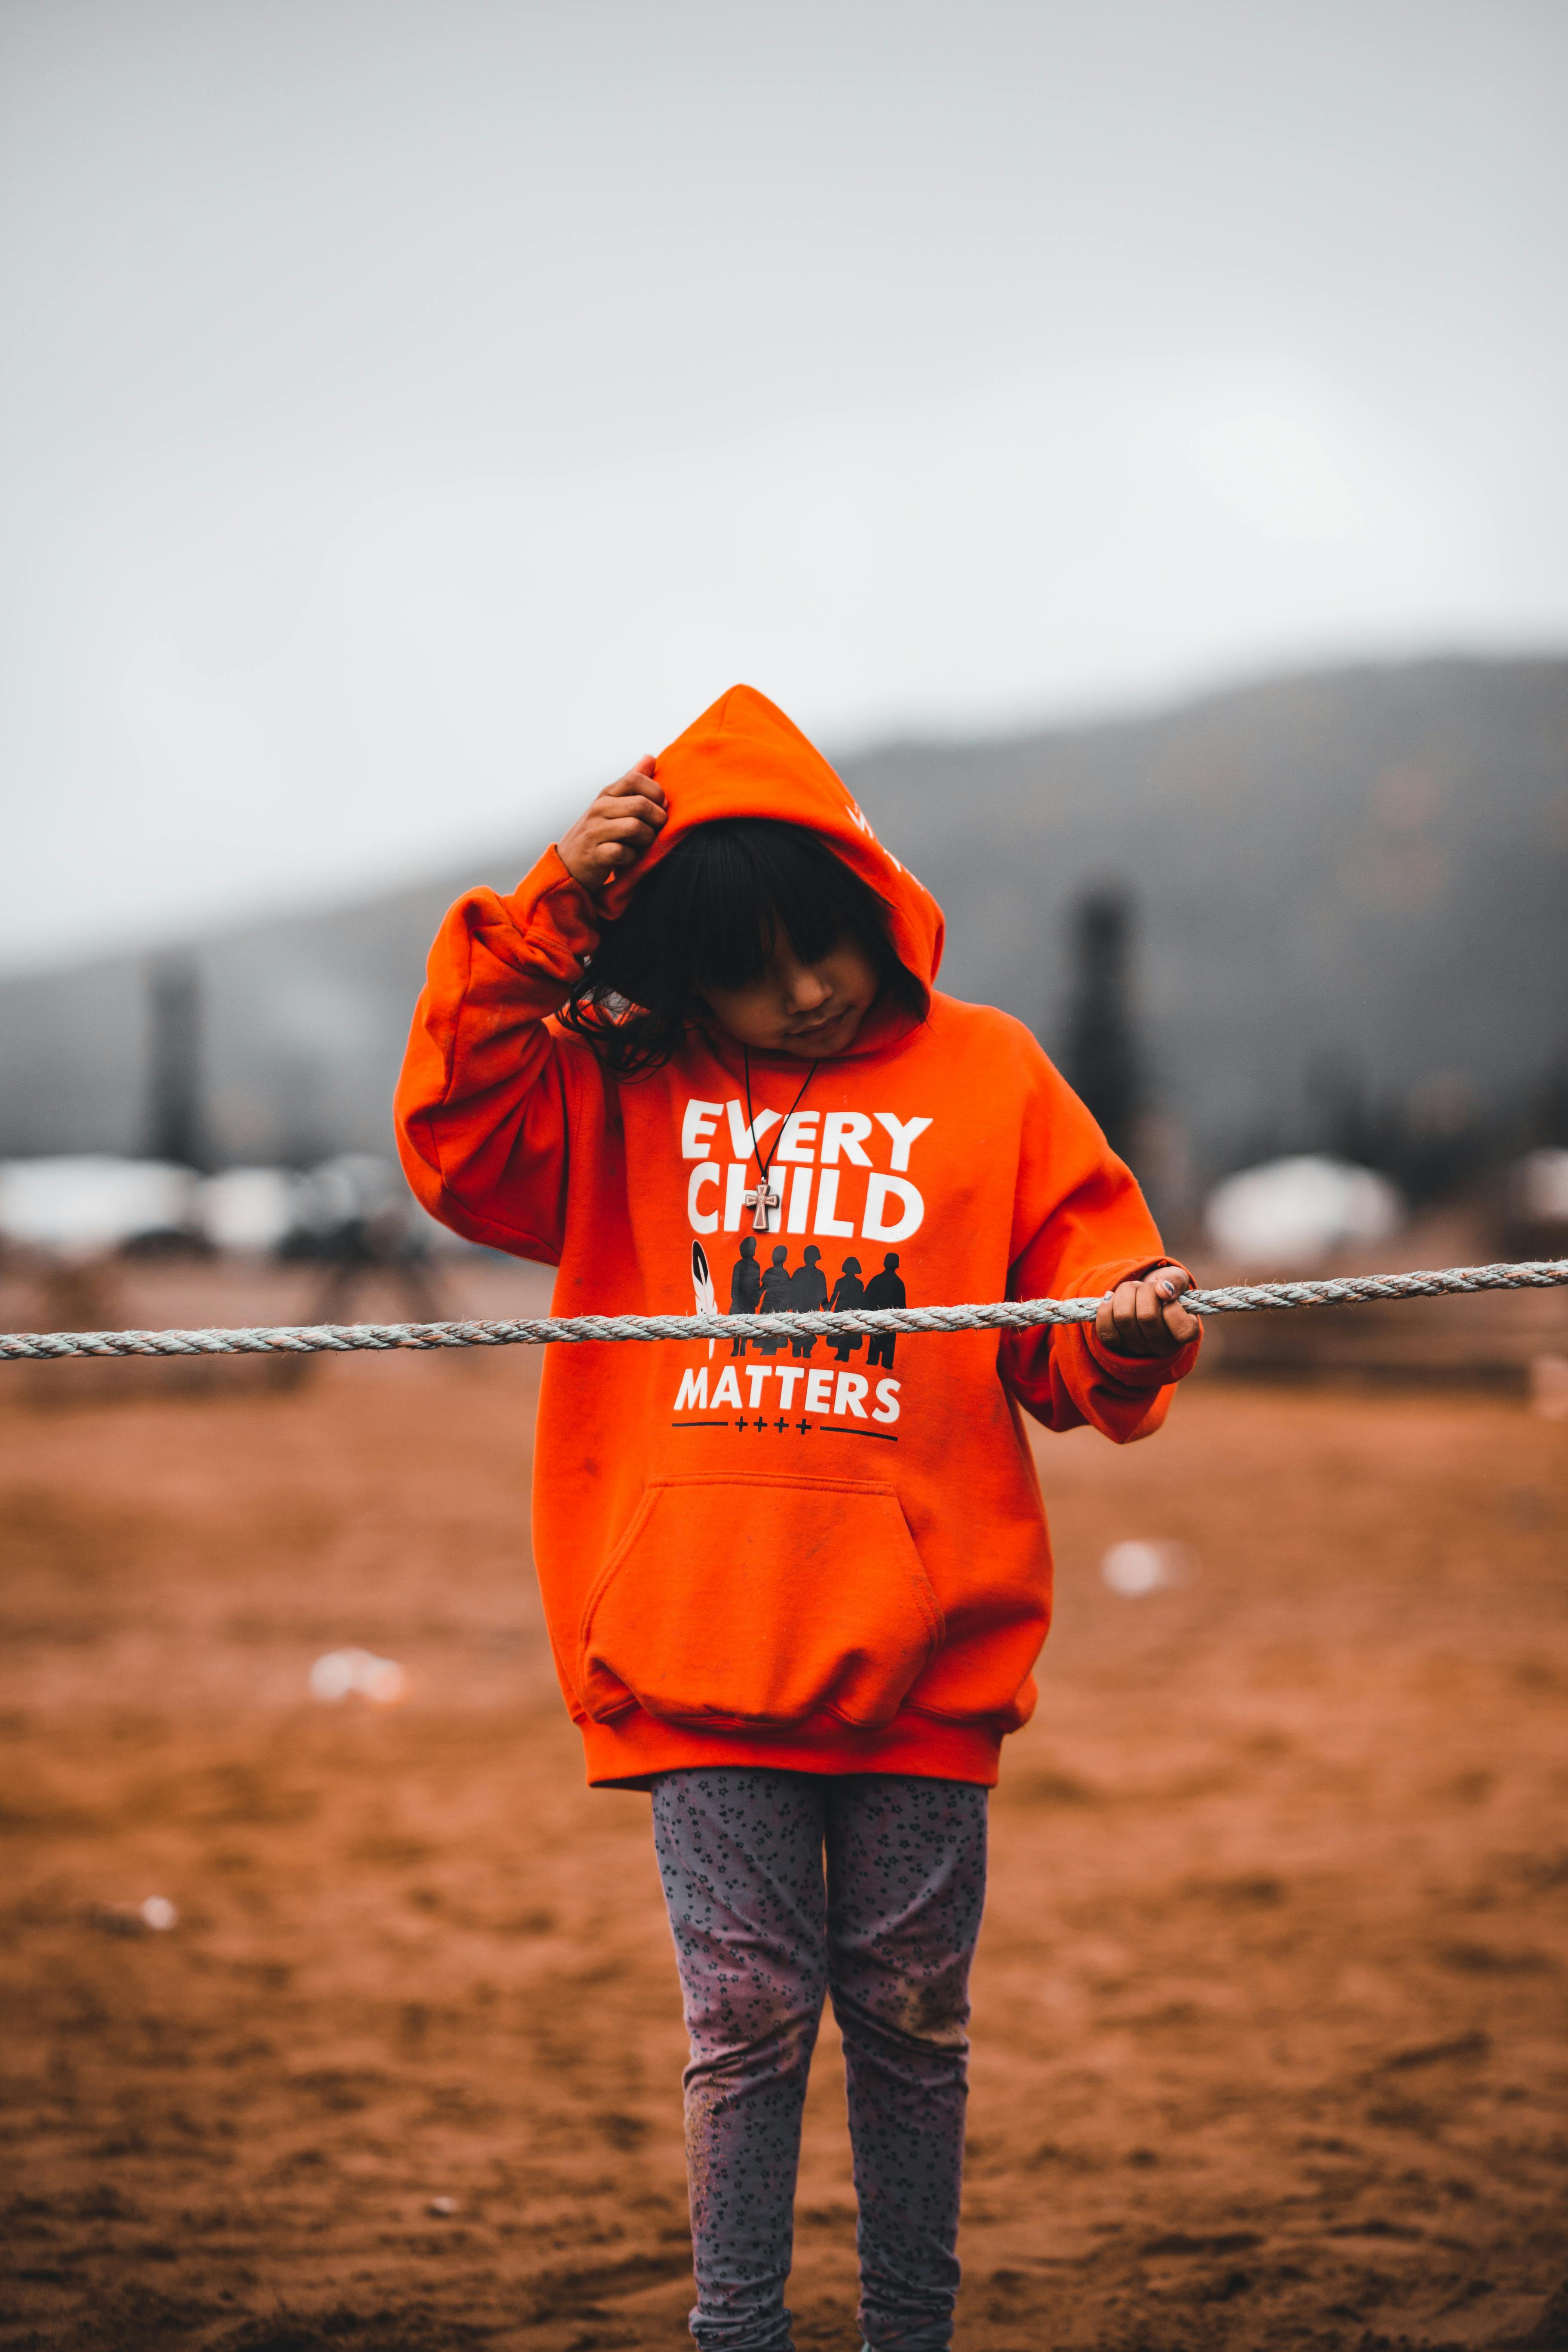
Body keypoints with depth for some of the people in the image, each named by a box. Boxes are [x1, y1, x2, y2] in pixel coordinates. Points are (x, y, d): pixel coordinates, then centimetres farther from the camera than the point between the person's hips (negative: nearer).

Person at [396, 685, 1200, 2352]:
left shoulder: (987, 1075, 7)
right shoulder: (626, 1091, 9)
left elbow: (1068, 1335, 6)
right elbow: (459, 1149, -6)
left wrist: (1125, 1337, -18)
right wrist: (548, 919, -9)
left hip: (921, 1649, 0)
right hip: (698, 1644, 0)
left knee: (910, 2019, 8)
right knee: (746, 2016, -1)